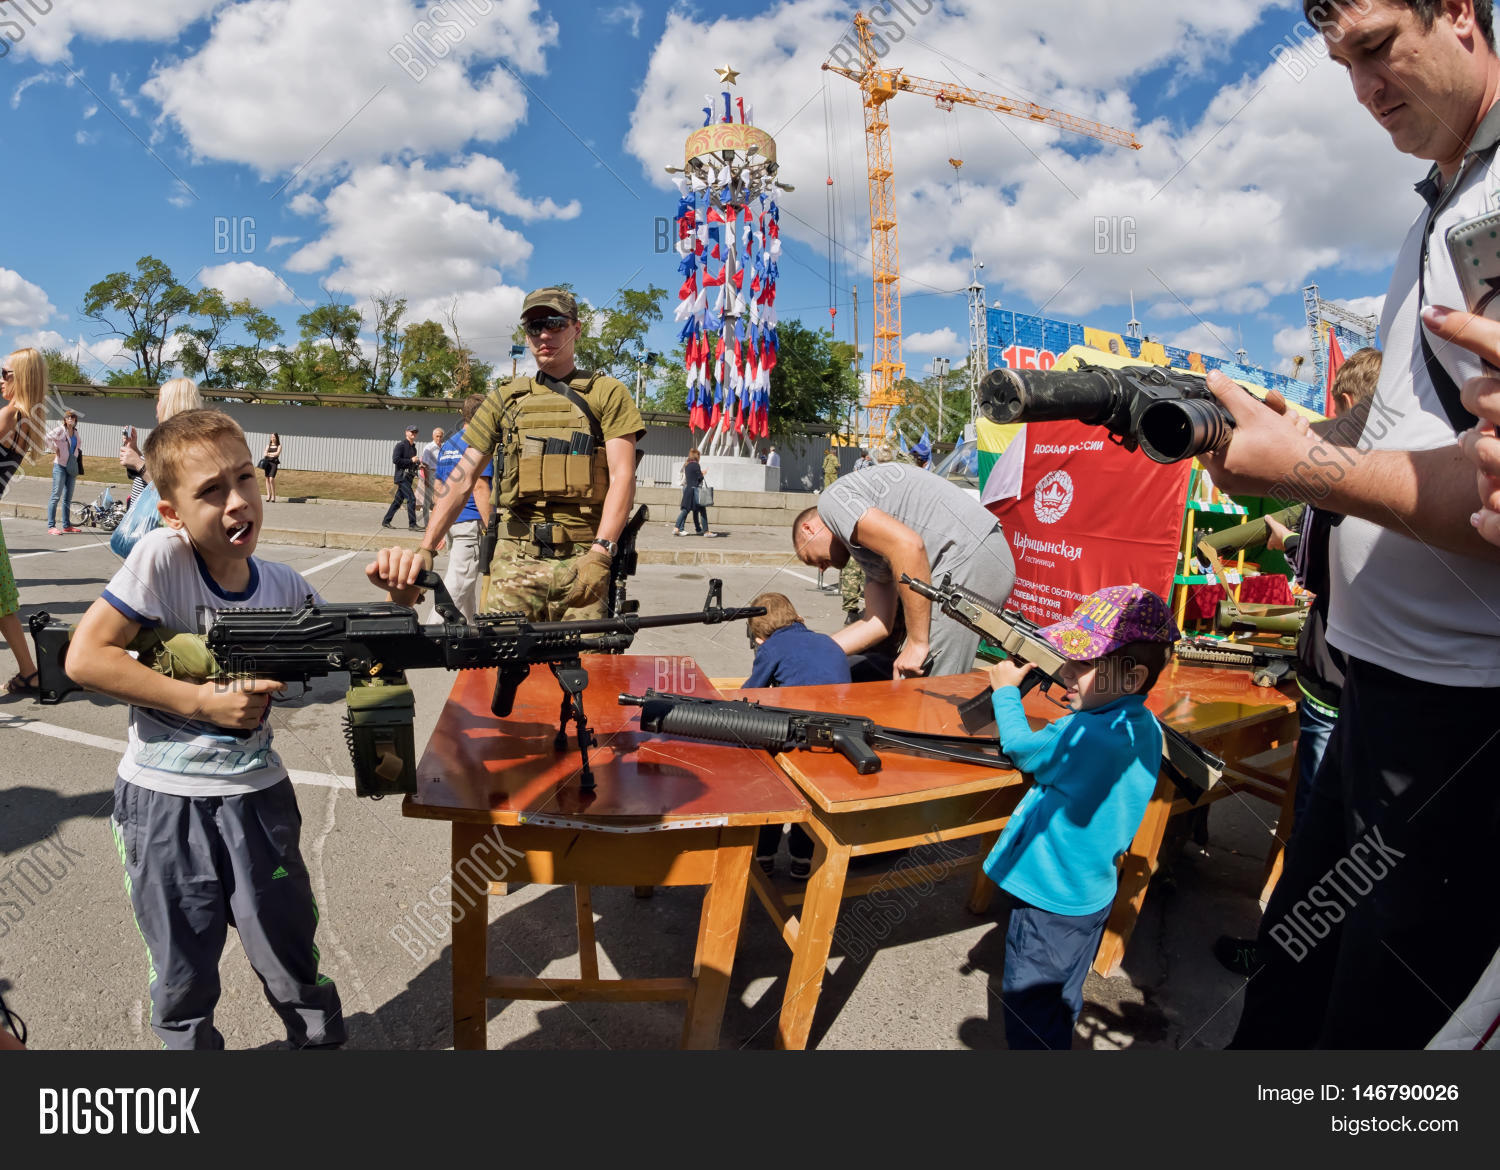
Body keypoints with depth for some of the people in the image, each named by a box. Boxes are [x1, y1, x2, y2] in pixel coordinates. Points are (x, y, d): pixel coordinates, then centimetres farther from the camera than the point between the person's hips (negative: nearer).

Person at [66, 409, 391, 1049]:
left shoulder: (282, 585, -5)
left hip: (254, 792, 2)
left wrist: (398, 603, -20)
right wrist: (203, 702, -19)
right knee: (182, 969, 17)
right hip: (160, 797, -2)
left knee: (291, 953, 10)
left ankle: (320, 1038, 35)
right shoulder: (162, 555, -16)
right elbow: (84, 657, -17)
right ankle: (190, 1043, 45)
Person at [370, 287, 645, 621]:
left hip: (584, 558, -2)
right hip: (516, 559, 2)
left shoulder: (607, 393, 8)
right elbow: (461, 479, 9)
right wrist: (425, 550, -6)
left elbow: (622, 478, -3)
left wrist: (600, 554, -17)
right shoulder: (506, 397, 16)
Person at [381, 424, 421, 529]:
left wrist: (418, 462, 7)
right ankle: (412, 524, -10)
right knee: (411, 499, -13)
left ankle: (386, 521, 17)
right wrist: (411, 460, -16)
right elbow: (395, 459, -17)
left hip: (409, 477, 8)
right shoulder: (401, 445, -7)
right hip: (402, 476, -8)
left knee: (398, 500, 10)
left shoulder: (413, 447, 20)